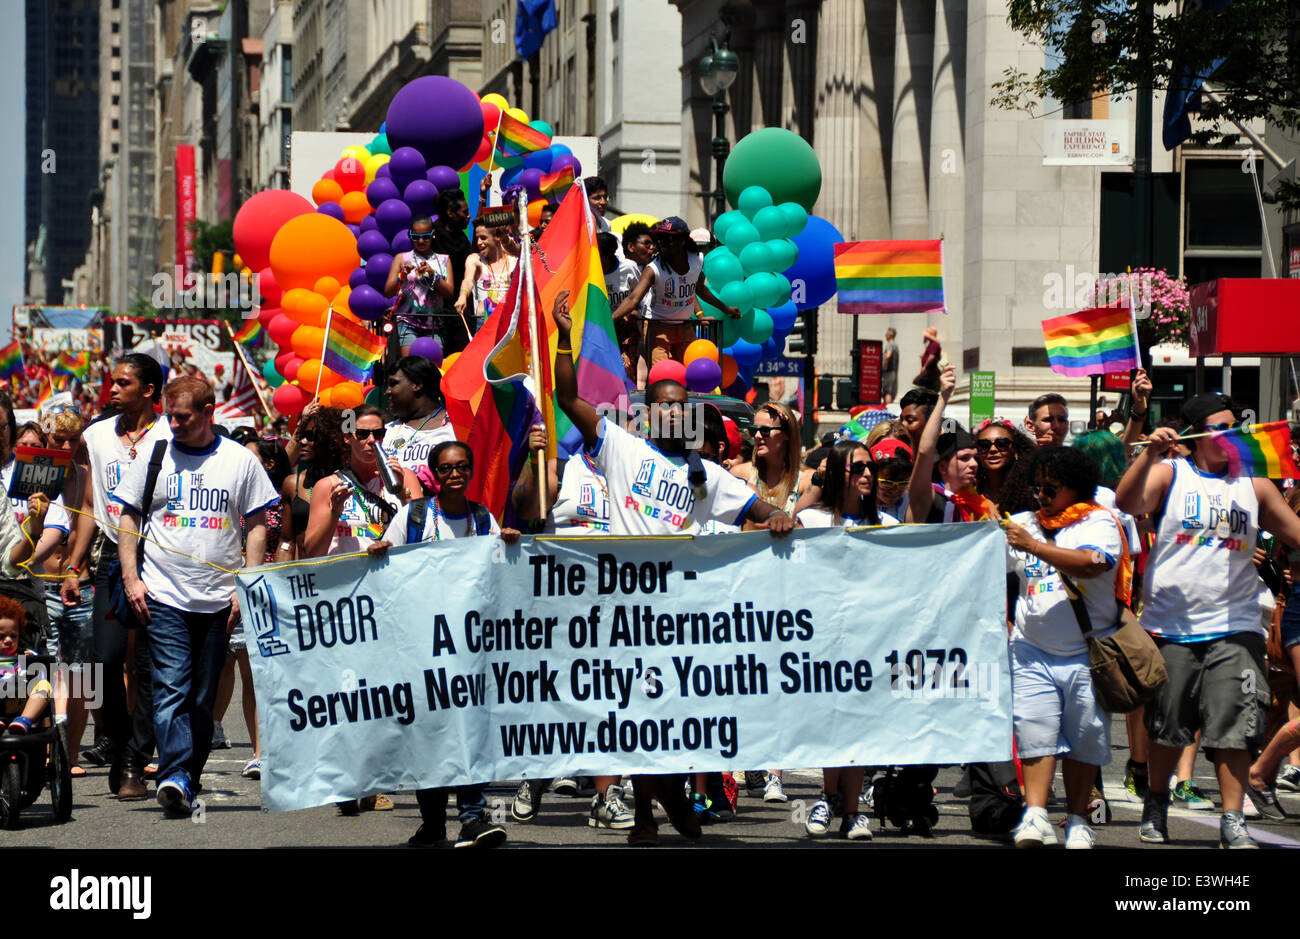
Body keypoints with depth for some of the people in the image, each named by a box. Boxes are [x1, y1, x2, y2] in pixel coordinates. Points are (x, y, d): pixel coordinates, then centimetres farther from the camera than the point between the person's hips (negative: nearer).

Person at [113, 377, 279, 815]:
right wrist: (131, 578, -1)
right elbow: (129, 519, 9)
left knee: (204, 697, 6)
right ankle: (175, 776, -24)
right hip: (163, 596, -1)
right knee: (172, 688, -14)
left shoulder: (240, 461, 5)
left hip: (218, 598, 1)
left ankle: (189, 781, 14)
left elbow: (256, 527, 7)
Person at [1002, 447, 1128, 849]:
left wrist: (1034, 546, -23)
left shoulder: (1099, 523, -2)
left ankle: (1078, 822, 12)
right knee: (1035, 732, -9)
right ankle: (1035, 816, -15)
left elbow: (1090, 563, -22)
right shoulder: (1024, 523, 14)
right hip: (1033, 650, 3)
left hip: (1086, 653, -3)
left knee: (1084, 739, 3)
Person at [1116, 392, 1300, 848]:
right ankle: (1155, 806, 26)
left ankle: (1232, 820, -4)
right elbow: (1128, 504, -13)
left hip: (1235, 626, 1)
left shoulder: (1253, 483, 12)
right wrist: (1150, 455, -24)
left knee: (1235, 725, -7)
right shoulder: (1170, 473, 4)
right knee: (1166, 727, 8)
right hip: (1171, 624, -1)